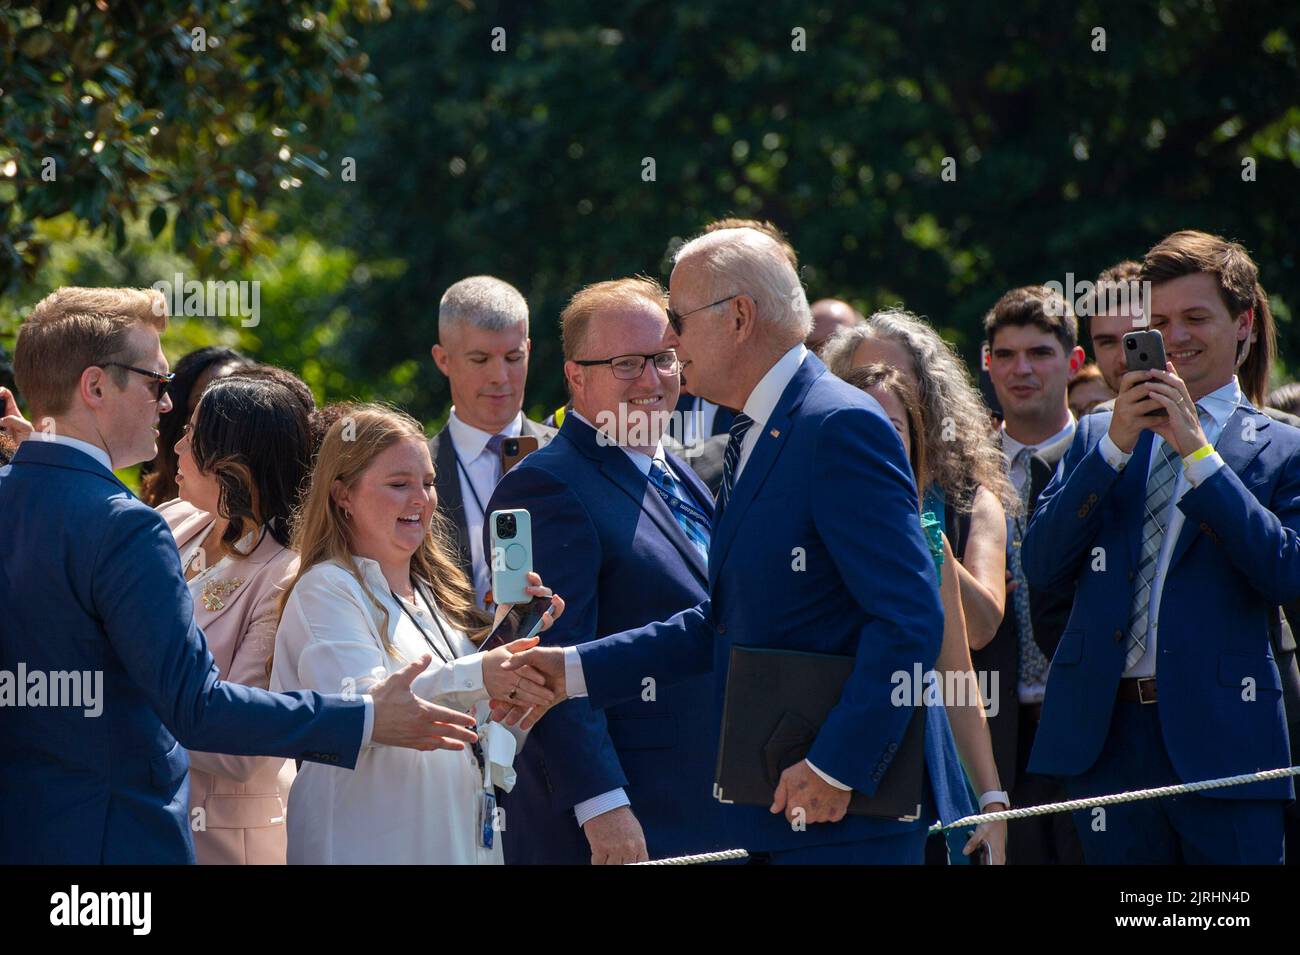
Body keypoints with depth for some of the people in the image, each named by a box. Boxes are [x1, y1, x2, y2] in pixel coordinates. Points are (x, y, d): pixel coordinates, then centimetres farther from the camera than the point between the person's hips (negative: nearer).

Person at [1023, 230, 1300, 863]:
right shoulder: (1096, 437, 15)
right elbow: (1042, 566, 3)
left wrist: (1196, 452, -12)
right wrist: (1116, 444, -7)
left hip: (1219, 736, -3)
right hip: (1106, 734, 3)